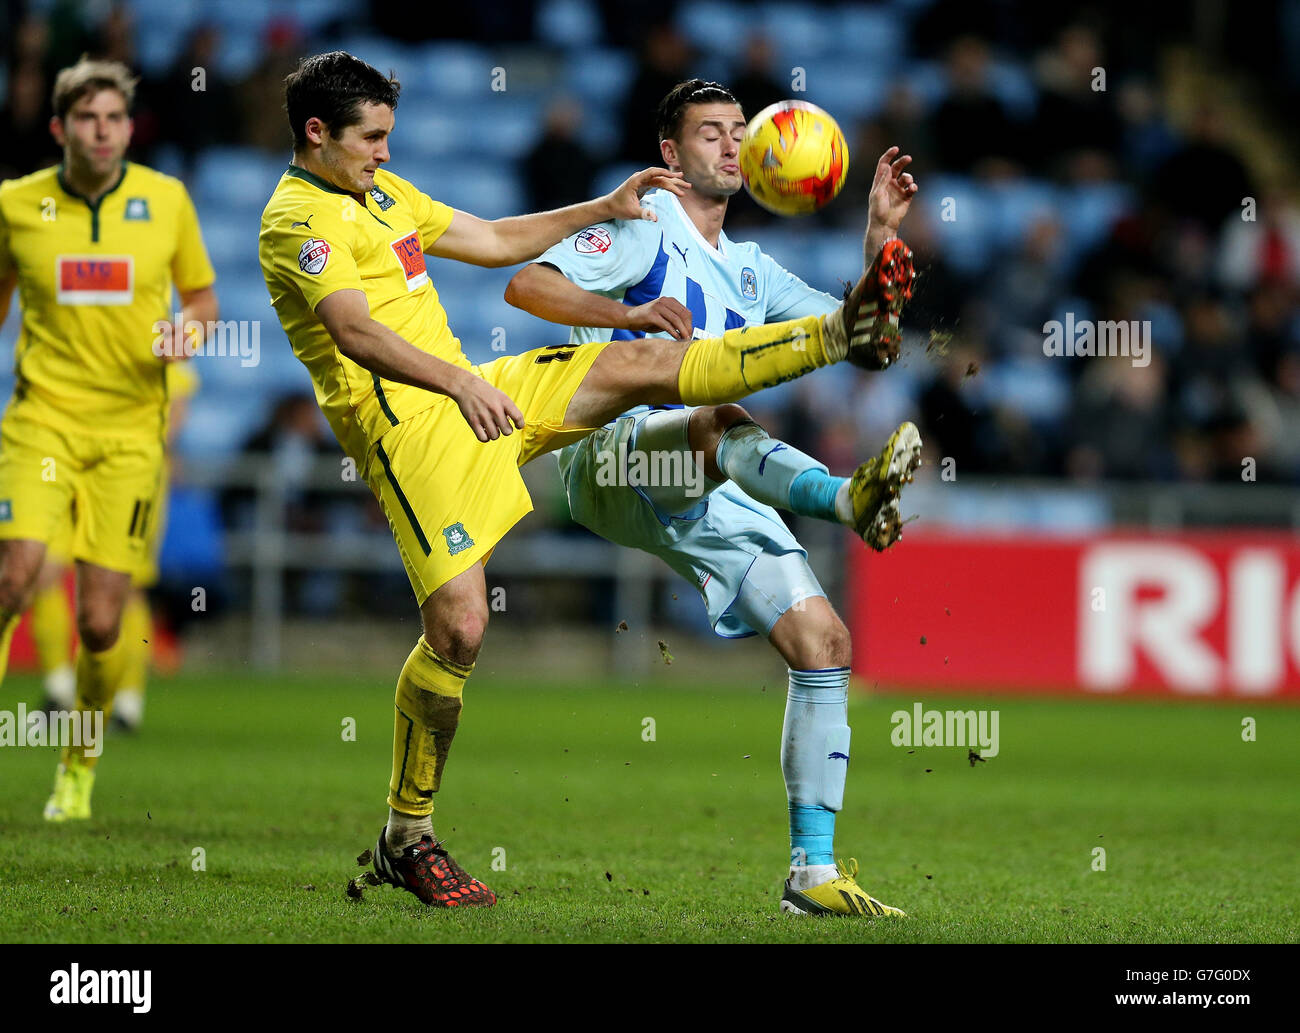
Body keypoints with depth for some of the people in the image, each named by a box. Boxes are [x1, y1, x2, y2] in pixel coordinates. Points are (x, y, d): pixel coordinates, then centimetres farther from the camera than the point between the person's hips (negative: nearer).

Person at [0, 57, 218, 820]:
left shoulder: (167, 200, 2)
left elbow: (204, 299, 13)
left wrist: (189, 327, -9)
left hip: (131, 427, 0)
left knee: (102, 621, -4)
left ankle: (80, 769, 20)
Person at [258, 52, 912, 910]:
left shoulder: (382, 191, 19)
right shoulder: (298, 219, -11)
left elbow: (493, 241, 26)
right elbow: (355, 333, -26)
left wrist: (606, 209, 18)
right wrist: (459, 383, -38)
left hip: (469, 390, 9)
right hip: (405, 425, -9)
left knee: (640, 364, 4)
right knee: (459, 626, -15)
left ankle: (839, 336, 10)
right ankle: (407, 839, -3)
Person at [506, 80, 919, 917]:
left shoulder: (748, 270, 27)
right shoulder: (647, 226, 5)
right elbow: (527, 285, -7)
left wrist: (881, 234, 13)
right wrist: (633, 312, -21)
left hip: (708, 502, 7)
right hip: (613, 460, -7)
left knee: (824, 642, -6)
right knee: (720, 423, -39)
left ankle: (813, 871, -4)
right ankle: (849, 497, -71)